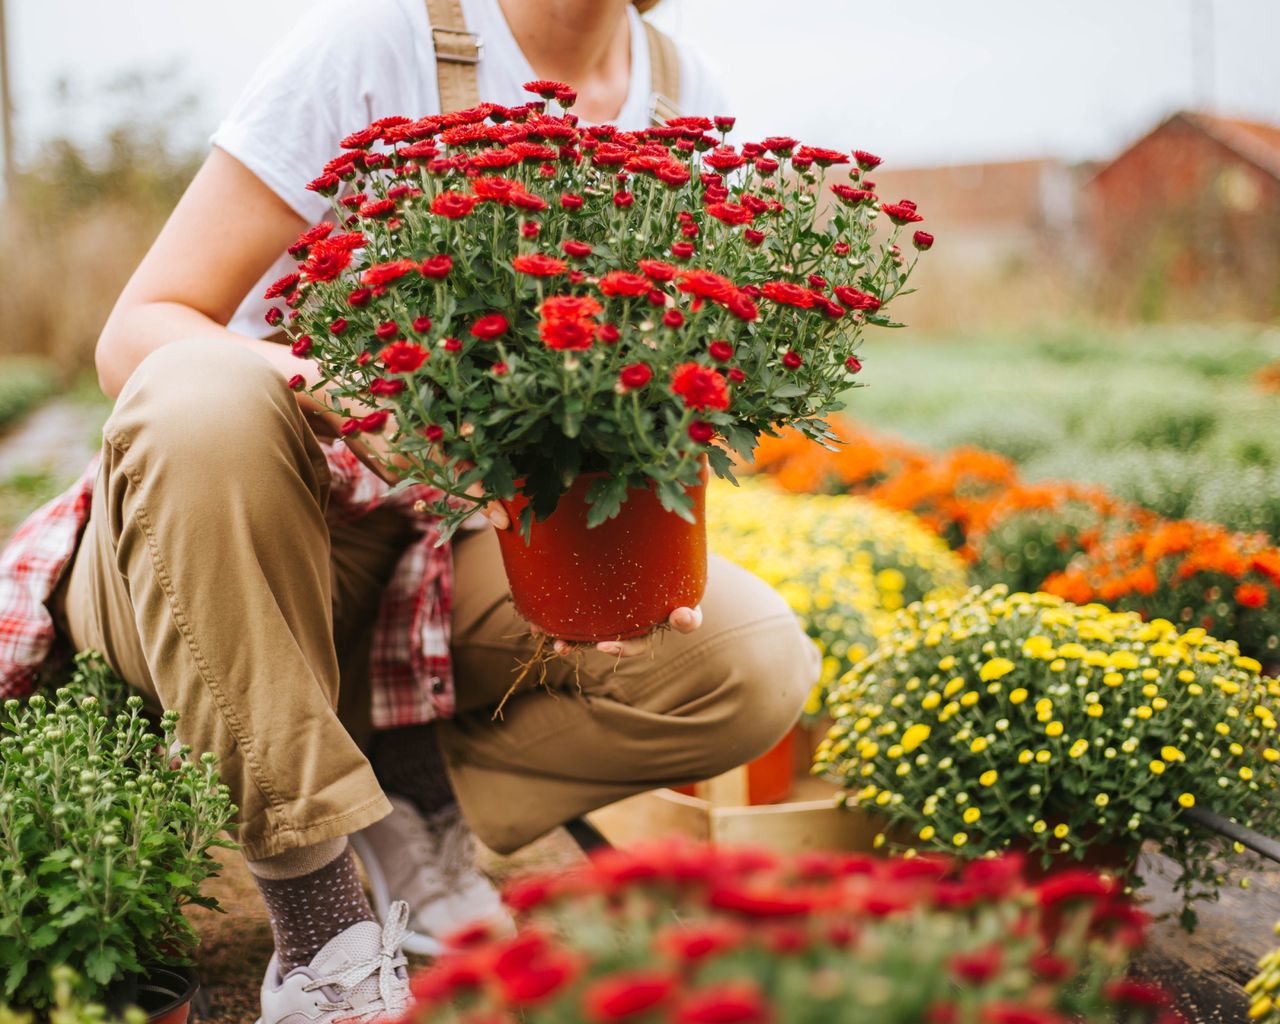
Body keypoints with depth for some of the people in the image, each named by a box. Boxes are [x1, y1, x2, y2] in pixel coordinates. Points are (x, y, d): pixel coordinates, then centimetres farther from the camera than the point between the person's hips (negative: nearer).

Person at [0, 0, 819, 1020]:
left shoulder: (688, 104, 0)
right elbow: (136, 335, -17)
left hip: (442, 548, 4)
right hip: (193, 563, -3)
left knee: (759, 667, -17)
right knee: (204, 392, -38)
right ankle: (319, 926, -24)